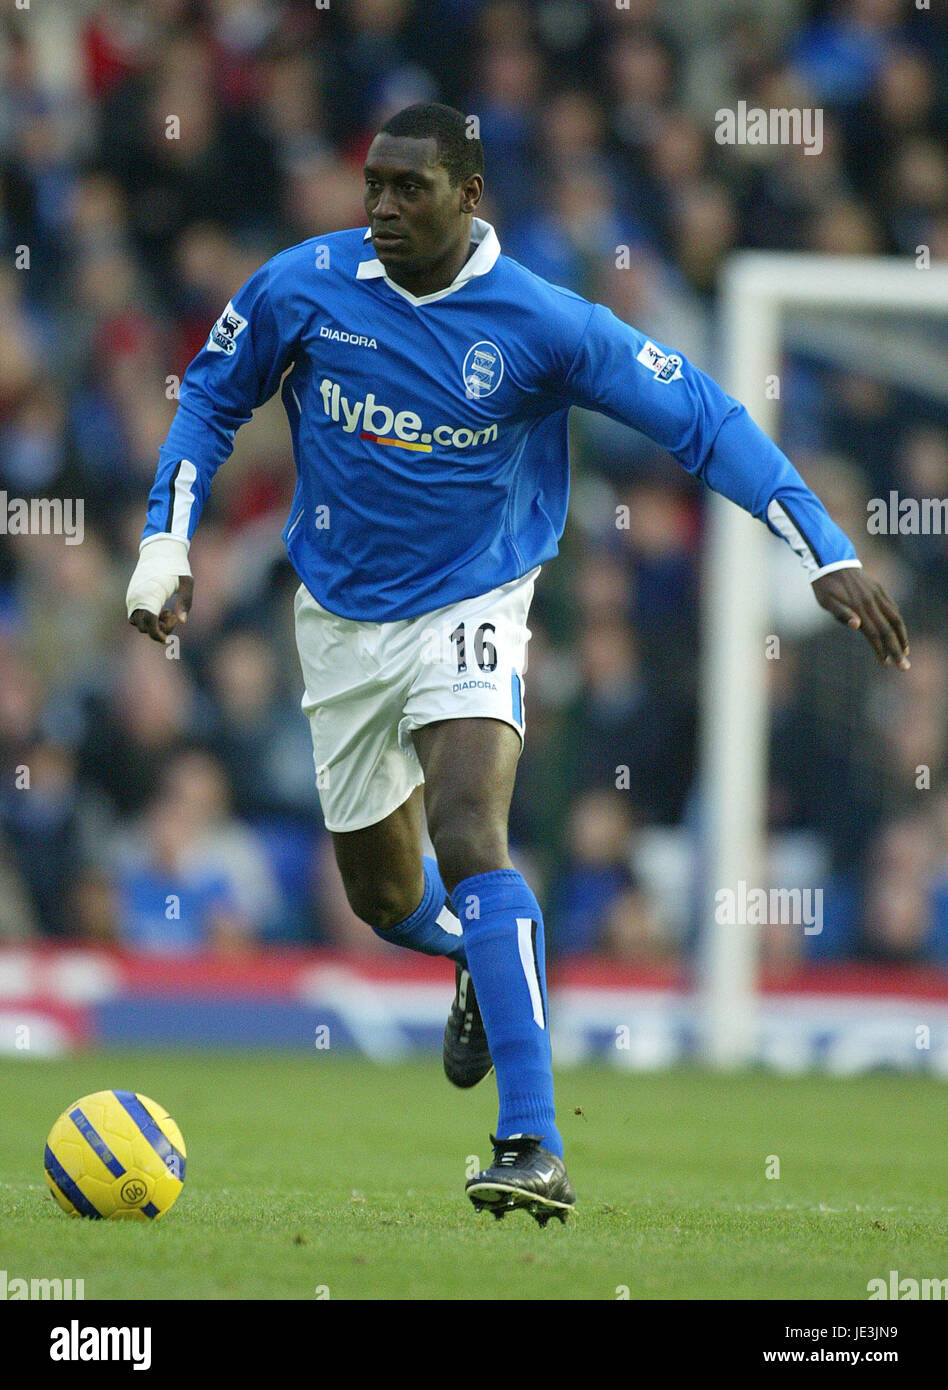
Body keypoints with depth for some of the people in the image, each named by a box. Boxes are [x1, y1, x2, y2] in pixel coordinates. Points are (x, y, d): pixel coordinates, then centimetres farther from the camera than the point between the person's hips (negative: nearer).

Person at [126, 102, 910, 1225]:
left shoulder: (542, 323, -16)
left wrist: (828, 555, -18)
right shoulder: (303, 288, -9)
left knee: (468, 833, -27)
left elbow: (701, 419, -12)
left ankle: (533, 1146, -31)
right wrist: (165, 546, 1)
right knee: (385, 898, 10)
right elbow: (210, 397, 9)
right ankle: (484, 958, 50)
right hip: (342, 617, 4)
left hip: (469, 608, -4)